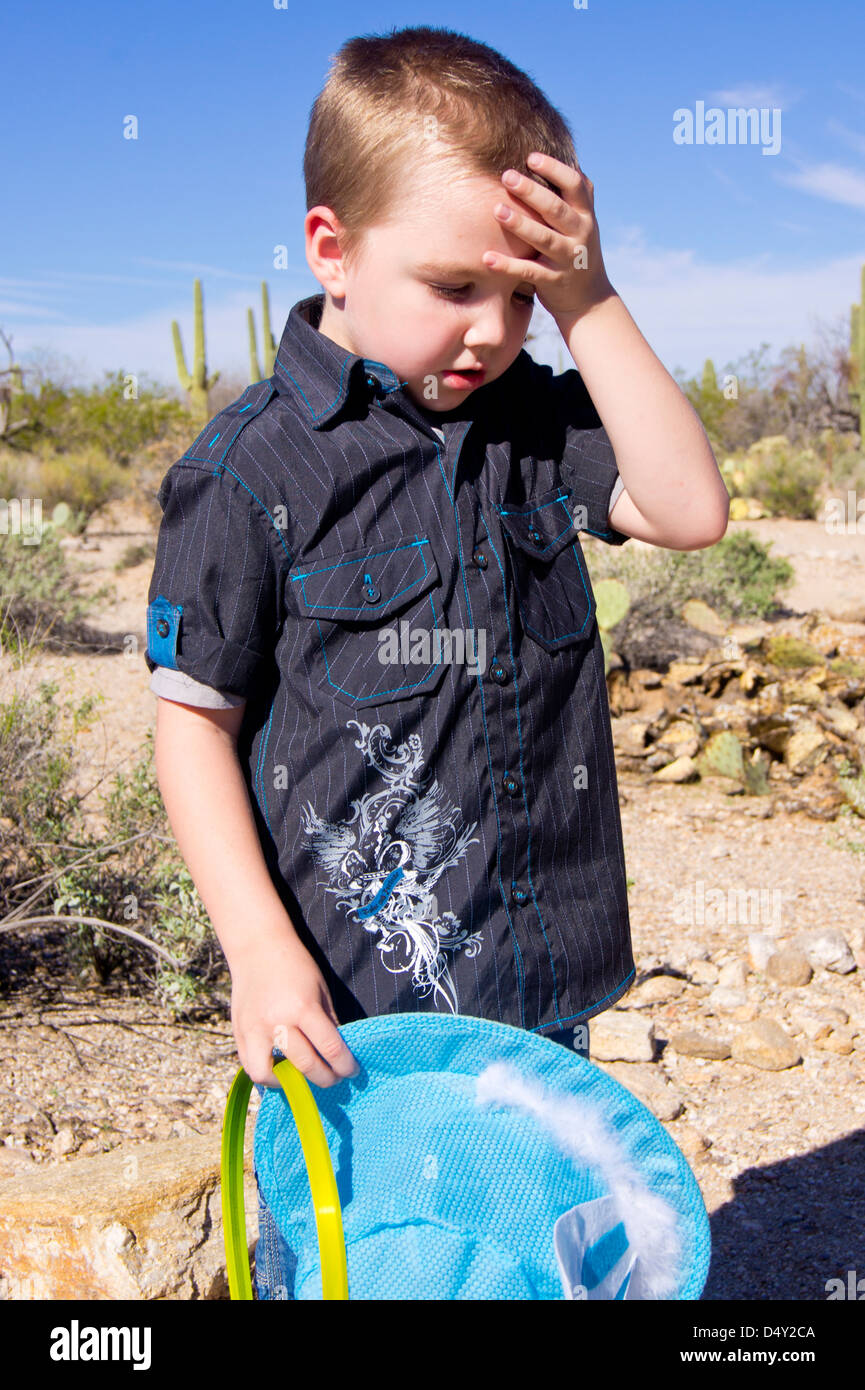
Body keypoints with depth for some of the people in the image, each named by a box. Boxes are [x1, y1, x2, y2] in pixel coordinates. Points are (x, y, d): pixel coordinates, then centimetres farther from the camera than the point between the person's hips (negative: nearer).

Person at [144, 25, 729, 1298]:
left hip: (539, 975, 5)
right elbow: (194, 719, -8)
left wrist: (588, 300, -11)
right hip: (350, 987, -4)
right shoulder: (251, 472, -11)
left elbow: (691, 510, -7)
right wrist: (260, 949, -16)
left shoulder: (536, 419, 5)